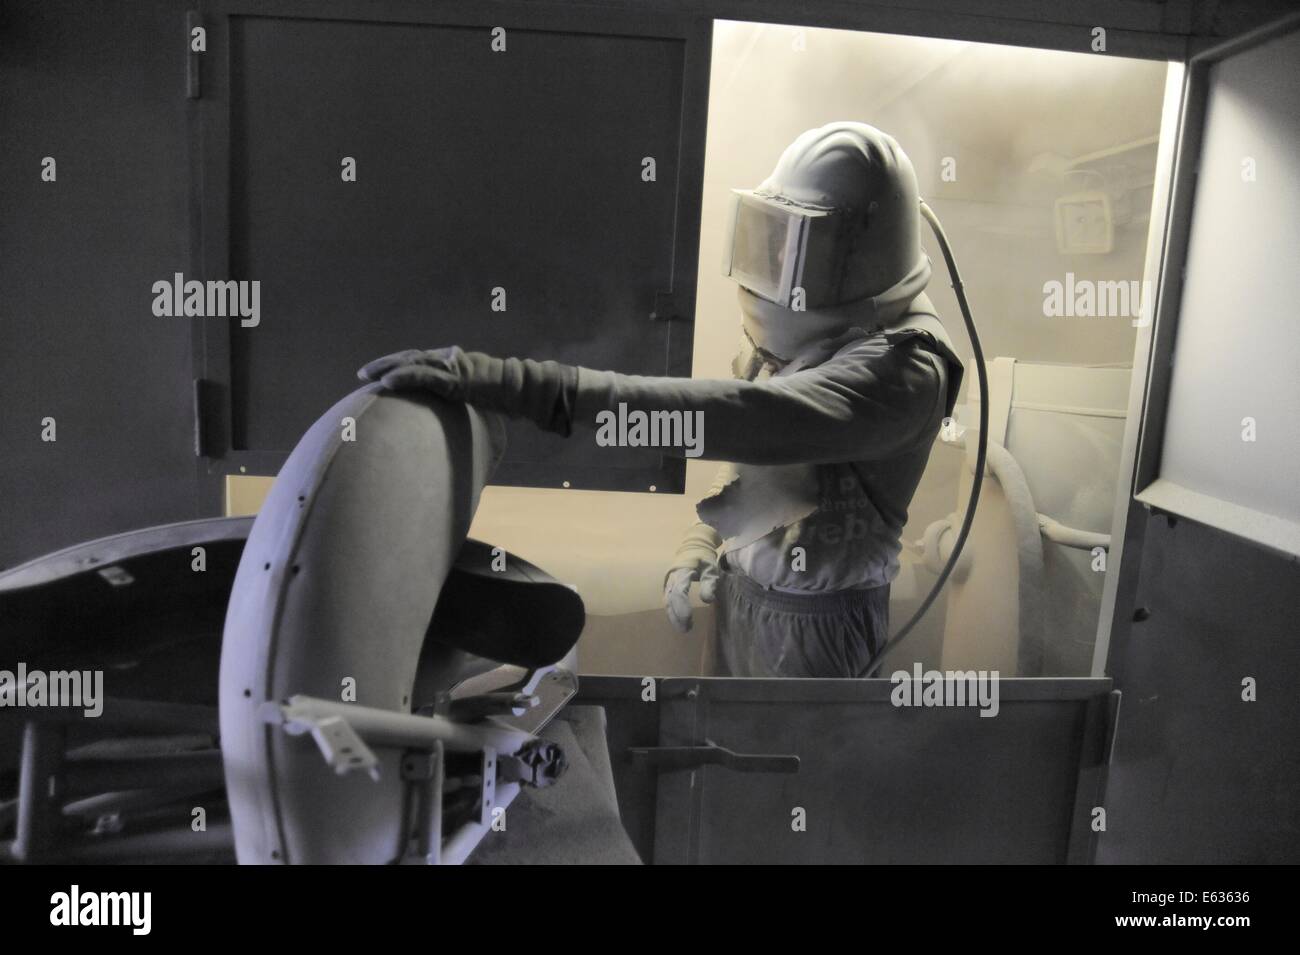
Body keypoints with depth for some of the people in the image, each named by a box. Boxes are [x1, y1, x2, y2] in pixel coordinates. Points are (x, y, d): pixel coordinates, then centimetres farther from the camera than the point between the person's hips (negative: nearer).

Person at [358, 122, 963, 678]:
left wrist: (525, 384, -54)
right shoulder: (810, 323, -4)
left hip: (815, 618, -7)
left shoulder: (902, 369, -30)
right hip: (744, 585, 7)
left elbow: (751, 417, -47)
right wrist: (701, 539, -2)